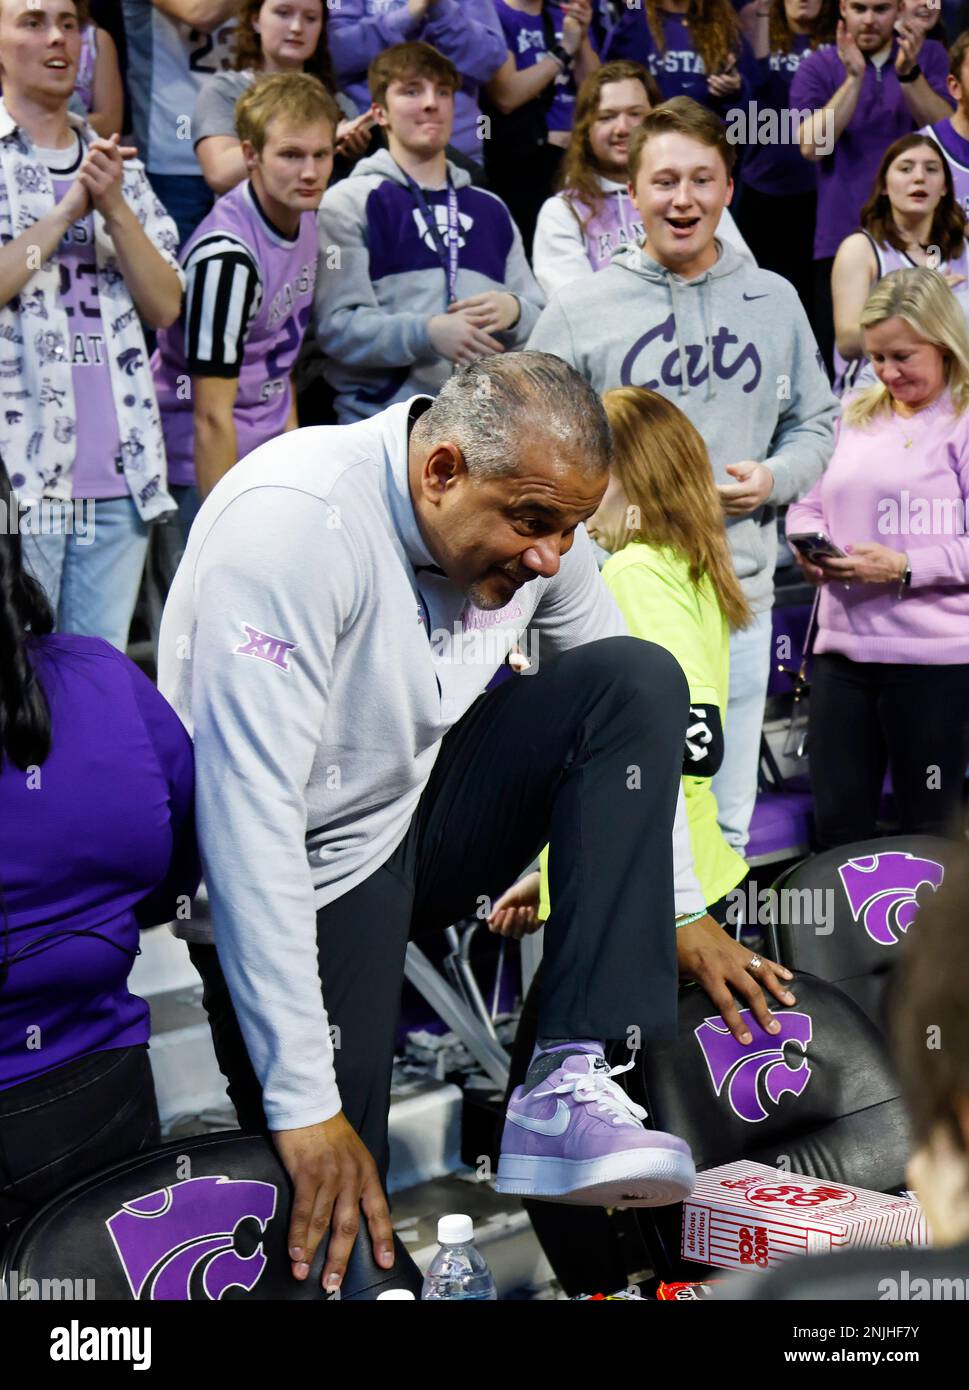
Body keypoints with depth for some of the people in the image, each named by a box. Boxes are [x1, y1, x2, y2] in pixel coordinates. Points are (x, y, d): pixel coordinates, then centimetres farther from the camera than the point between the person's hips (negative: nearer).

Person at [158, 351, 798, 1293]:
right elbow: (247, 811, -34)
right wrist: (305, 1106, -35)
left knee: (640, 683, -18)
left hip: (425, 812, 6)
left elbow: (623, 709, 10)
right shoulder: (293, 520, -30)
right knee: (331, 1225, -15)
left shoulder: (538, 513, -8)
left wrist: (680, 911, 10)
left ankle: (576, 1092, -24)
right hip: (301, 877, -6)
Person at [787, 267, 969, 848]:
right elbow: (810, 501, 20)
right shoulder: (856, 416, 14)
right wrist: (808, 541, -1)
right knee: (838, 823, 8)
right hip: (843, 646, 6)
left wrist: (905, 568, -20)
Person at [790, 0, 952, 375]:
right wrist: (853, 78, -20)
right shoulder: (817, 68, 3)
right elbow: (812, 145, -12)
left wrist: (909, 73, -19)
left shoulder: (929, 56, 7)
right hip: (843, 239, -1)